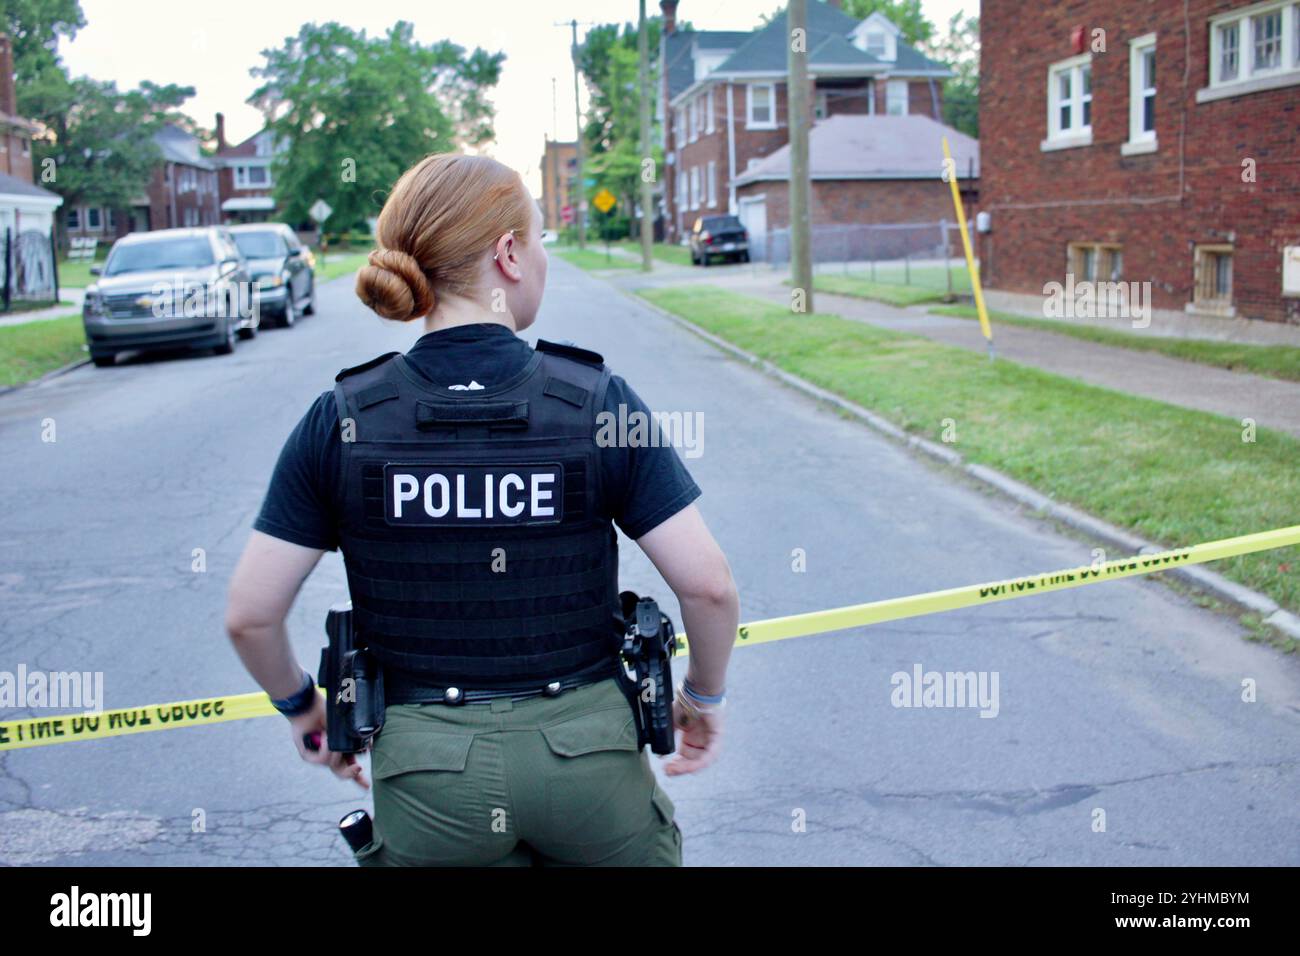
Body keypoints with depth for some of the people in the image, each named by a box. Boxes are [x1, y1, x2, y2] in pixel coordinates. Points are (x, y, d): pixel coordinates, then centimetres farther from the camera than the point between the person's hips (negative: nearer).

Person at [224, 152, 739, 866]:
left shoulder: (341, 419, -6)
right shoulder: (597, 399, -10)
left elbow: (249, 613, -5)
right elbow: (707, 584, -12)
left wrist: (300, 706, 14)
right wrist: (706, 697, 7)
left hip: (424, 768, 1)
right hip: (586, 752, -1)